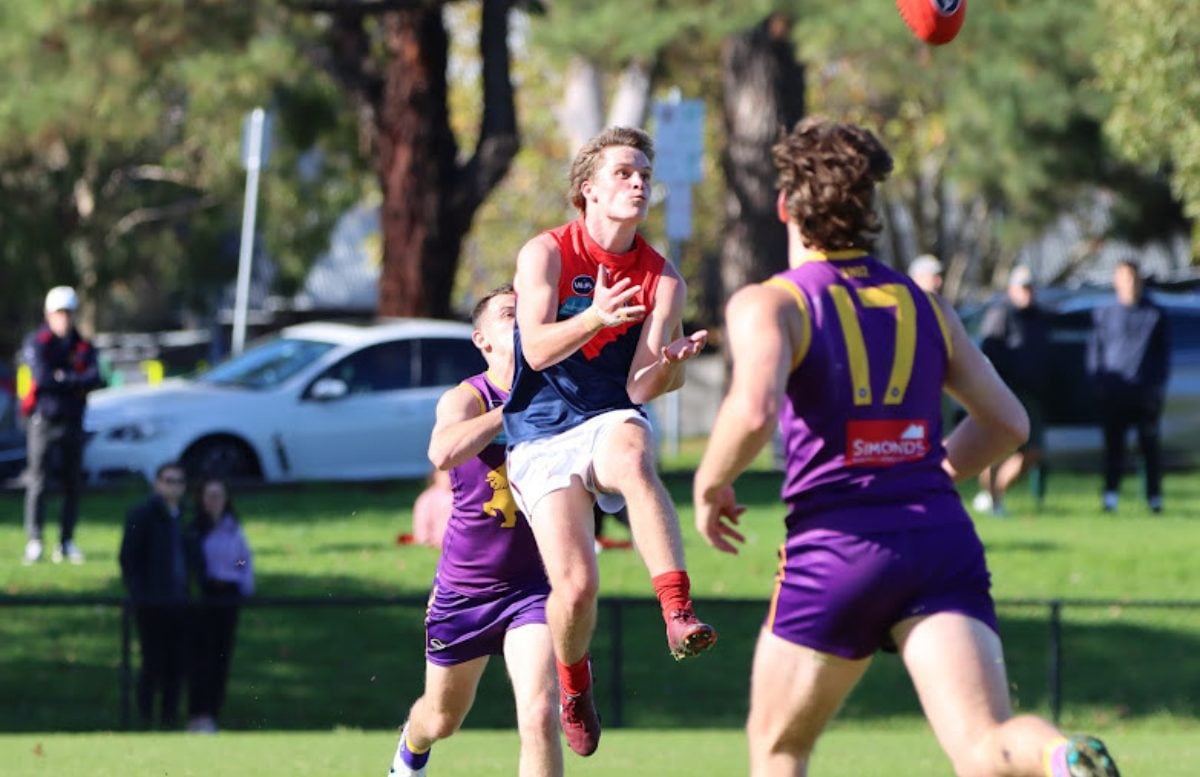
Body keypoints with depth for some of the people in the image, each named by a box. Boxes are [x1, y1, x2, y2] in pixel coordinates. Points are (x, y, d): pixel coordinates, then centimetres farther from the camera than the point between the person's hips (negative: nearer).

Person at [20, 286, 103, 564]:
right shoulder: (37, 343, -1)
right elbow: (41, 377, -15)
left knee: (73, 483, 3)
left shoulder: (83, 346, 9)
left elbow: (94, 379, -6)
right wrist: (76, 381, -9)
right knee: (37, 481, -8)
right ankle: (34, 541, -7)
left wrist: (61, 379, -15)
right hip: (43, 418, -4)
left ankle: (67, 541, 9)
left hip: (72, 421, 4)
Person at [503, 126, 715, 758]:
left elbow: (640, 388, -4)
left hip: (612, 421, 1)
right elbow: (538, 348, -16)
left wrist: (669, 362, -27)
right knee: (575, 587, -16)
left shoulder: (662, 280, 3)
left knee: (632, 457, -39)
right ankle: (573, 682, 18)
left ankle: (678, 612, -48)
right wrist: (596, 317, -34)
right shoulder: (546, 254, -3)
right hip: (542, 438, -1)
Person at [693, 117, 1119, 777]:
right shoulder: (925, 306, 16)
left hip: (834, 551, -3)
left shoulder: (768, 304, 0)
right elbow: (1006, 422, 23)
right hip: (943, 538, 3)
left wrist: (709, 485, -1)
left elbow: (754, 412, -20)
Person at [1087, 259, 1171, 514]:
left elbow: (1164, 353, 10)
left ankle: (1154, 496, 7)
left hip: (1147, 389, 0)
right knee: (1113, 443, -3)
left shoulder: (1156, 315, 9)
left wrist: (1159, 385, 0)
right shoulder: (1104, 315, 10)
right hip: (1114, 392, 0)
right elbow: (1095, 350, 11)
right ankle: (1110, 494, -3)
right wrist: (1099, 383, 0)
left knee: (1150, 443, 1)